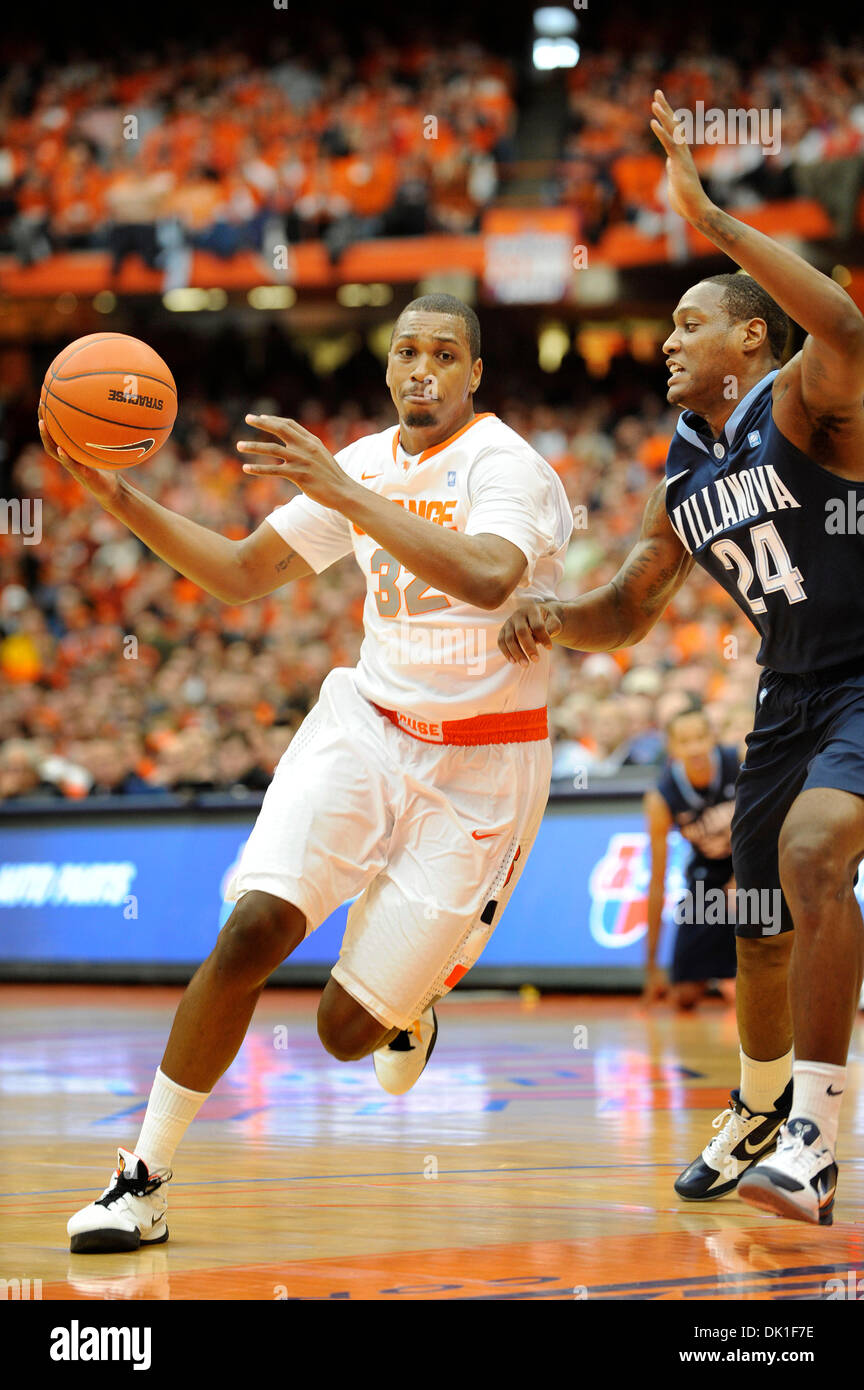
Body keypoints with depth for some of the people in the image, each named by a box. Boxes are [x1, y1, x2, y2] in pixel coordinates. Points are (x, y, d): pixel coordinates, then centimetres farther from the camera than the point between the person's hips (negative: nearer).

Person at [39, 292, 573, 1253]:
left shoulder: (507, 467, -15)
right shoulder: (363, 465, 5)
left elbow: (487, 577, -37)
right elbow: (243, 572, 13)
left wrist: (347, 495, -39)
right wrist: (121, 499, 0)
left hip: (480, 766, -5)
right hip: (367, 724, 5)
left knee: (347, 1029, -5)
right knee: (254, 929, -19)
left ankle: (410, 1005, 35)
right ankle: (144, 1182, -11)